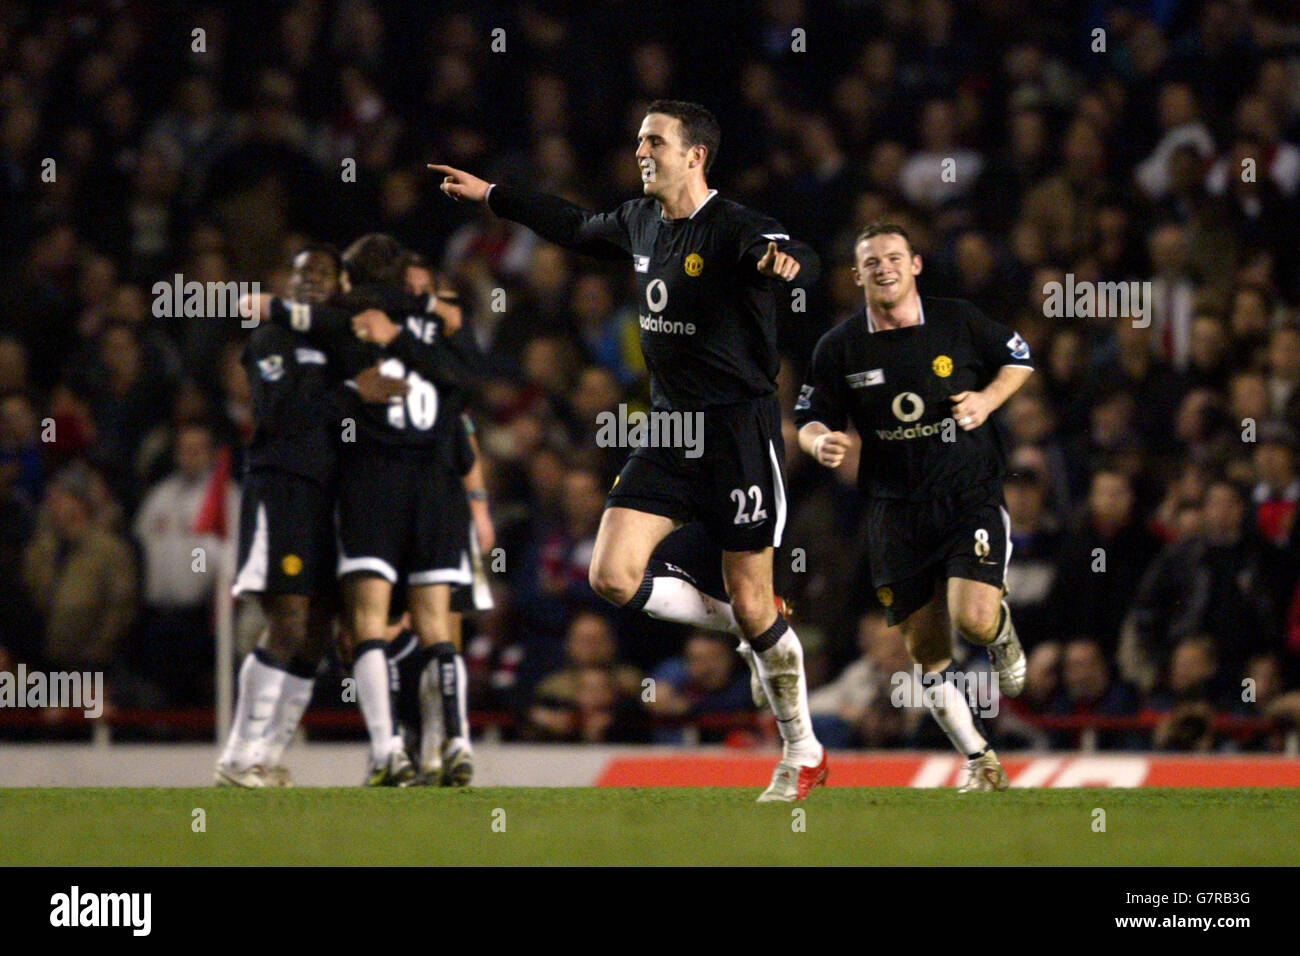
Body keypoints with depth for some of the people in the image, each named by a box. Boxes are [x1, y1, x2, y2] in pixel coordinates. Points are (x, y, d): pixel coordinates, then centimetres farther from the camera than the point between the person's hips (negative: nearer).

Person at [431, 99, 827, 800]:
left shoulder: (732, 228, -16)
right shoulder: (639, 222, 8)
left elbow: (792, 255, -37)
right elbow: (577, 227, 29)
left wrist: (782, 260, -61)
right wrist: (488, 194, 34)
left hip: (739, 431, -7)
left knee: (753, 605, -2)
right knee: (612, 577, -8)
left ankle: (803, 755, 16)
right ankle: (747, 634, 14)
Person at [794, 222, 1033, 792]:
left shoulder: (959, 322, -2)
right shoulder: (839, 348, 0)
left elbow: (1019, 359, 13)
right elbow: (809, 422, 7)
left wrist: (987, 399, -6)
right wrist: (821, 442, -17)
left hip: (971, 494, -2)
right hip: (895, 513, 2)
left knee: (974, 619, -22)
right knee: (926, 652, 2)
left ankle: (1002, 632, 17)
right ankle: (978, 758, 20)